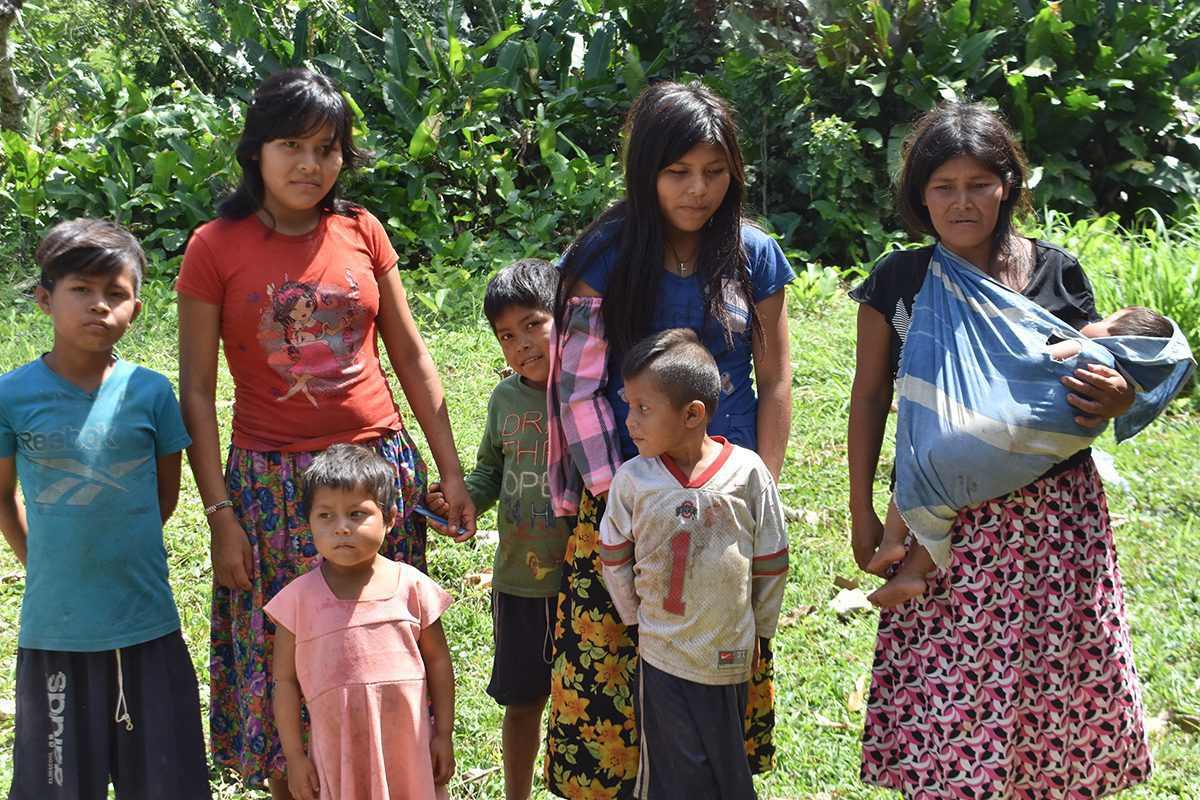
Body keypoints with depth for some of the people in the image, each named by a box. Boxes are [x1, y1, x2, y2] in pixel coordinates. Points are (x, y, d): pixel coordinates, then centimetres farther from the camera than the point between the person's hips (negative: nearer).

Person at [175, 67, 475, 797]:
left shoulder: (362, 232, 3)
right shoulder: (216, 248, -4)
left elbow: (412, 359, 8)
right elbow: (197, 393, -3)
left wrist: (451, 472, 6)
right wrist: (220, 514, -7)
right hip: (272, 483, -2)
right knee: (281, 664, 5)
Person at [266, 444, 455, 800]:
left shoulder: (411, 586, -5)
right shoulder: (299, 598, -7)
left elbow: (438, 661, 5)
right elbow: (286, 680, -1)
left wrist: (444, 735, 6)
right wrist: (294, 756, -1)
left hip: (410, 751, 1)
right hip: (337, 755, -1)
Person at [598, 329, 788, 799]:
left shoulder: (748, 472, -9)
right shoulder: (632, 480, -8)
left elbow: (771, 563, 2)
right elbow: (613, 559, 7)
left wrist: (759, 629, 9)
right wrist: (637, 617, 10)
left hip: (732, 656, 0)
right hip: (665, 657, 0)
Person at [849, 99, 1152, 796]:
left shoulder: (1057, 273, 2)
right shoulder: (898, 283, 0)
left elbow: (1101, 374, 11)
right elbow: (869, 398, 6)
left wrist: (1119, 397, -13)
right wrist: (863, 513, 6)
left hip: (1055, 515, 1)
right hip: (946, 522, -1)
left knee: (1055, 685, 6)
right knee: (942, 702, -1)